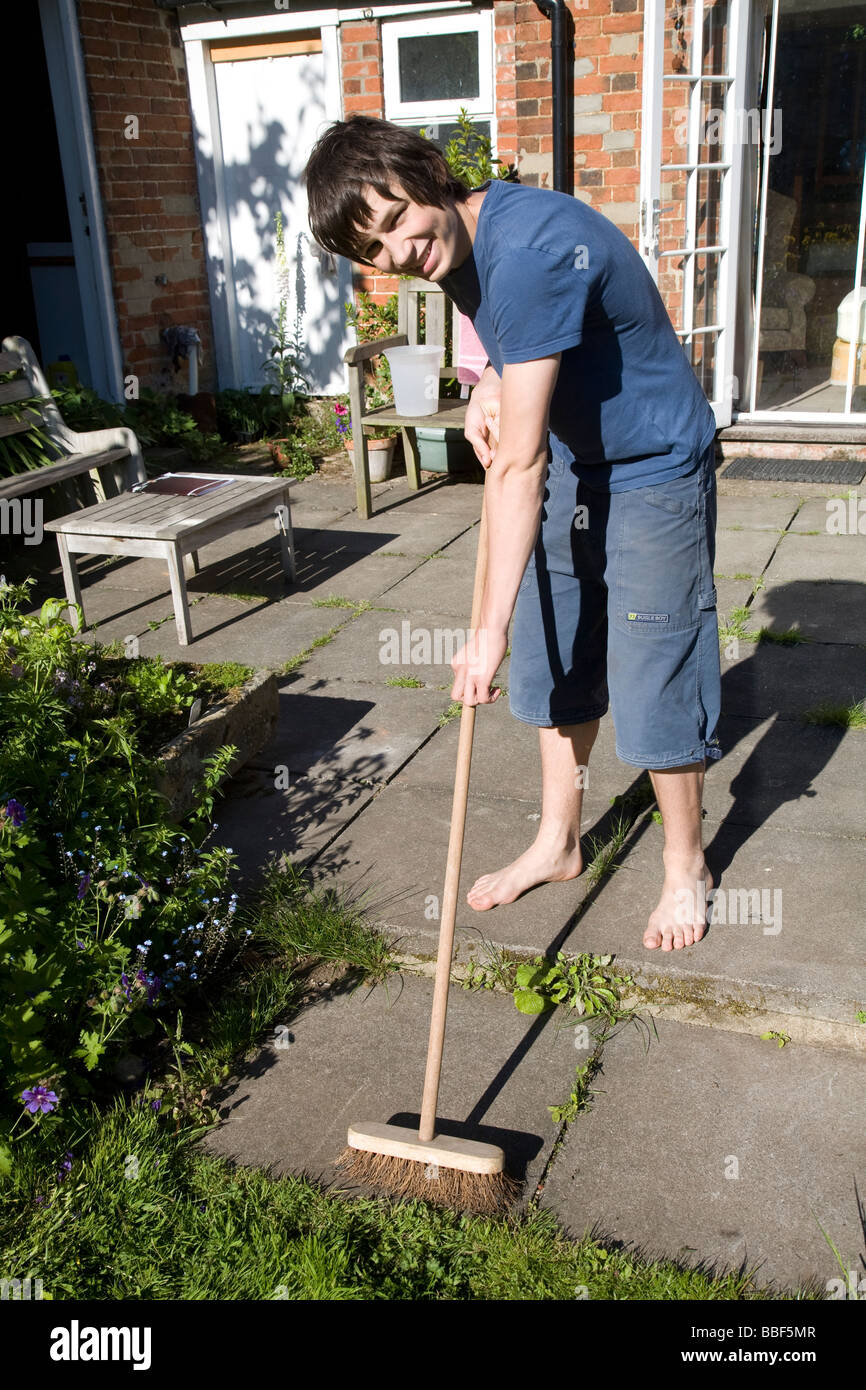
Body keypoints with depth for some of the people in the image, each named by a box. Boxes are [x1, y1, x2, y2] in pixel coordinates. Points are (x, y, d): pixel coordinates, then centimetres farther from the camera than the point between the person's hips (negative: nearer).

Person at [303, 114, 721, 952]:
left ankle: (685, 867, 22)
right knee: (554, 663, 14)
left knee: (655, 682, -1)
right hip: (570, 467, 9)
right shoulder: (457, 248, -4)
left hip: (653, 478, -8)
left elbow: (516, 465, -35)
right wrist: (491, 381, -5)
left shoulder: (529, 249, -32)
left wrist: (489, 633, -34)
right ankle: (558, 844, 32)